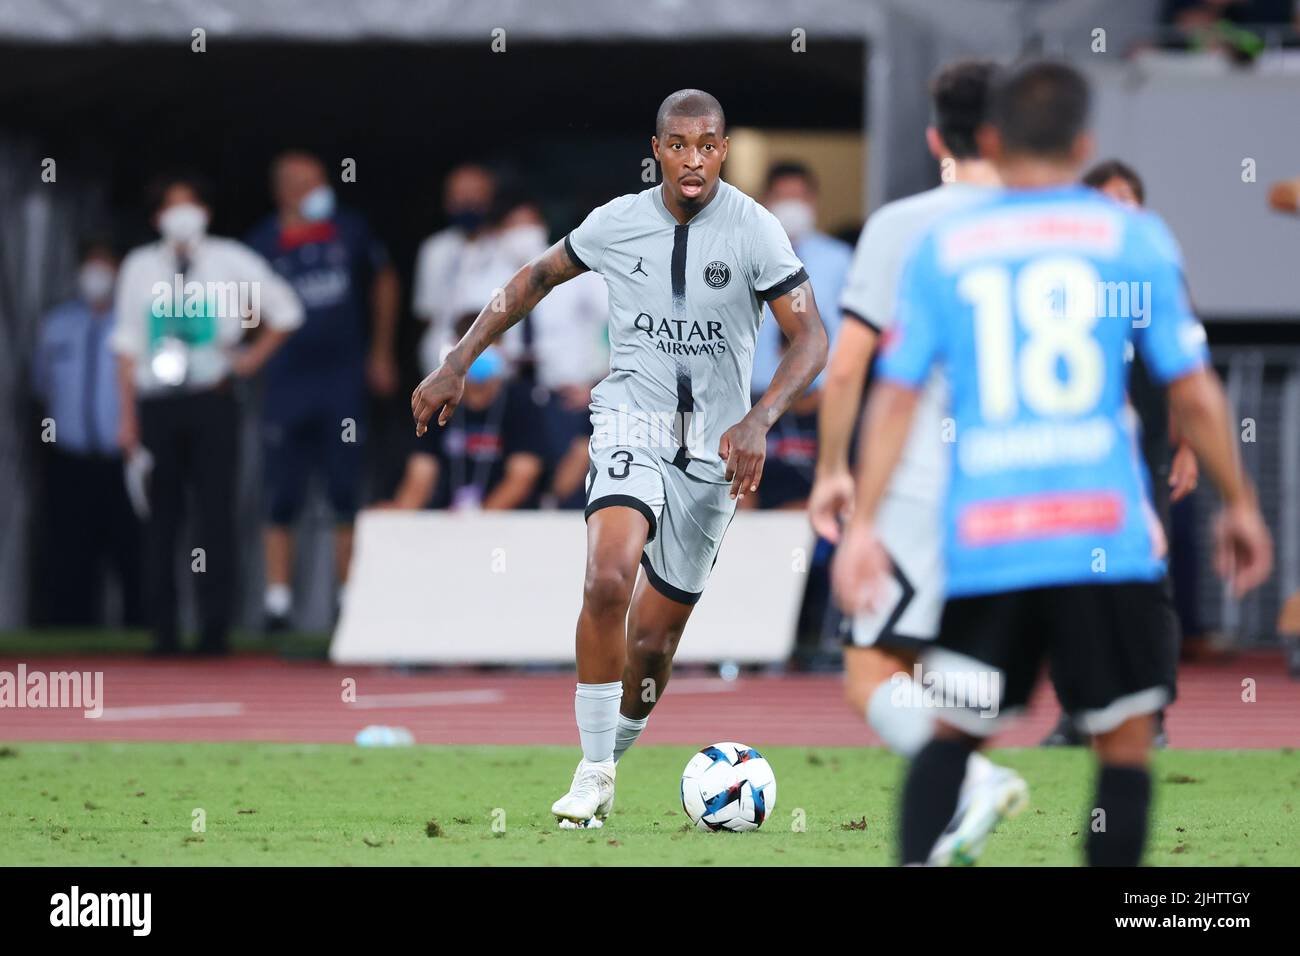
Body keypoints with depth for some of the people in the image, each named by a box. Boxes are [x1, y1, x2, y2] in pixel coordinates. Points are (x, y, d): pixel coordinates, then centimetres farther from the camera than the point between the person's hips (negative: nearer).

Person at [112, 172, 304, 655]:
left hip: (211, 399, -2)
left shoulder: (231, 260, 3)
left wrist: (254, 357, 6)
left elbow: (286, 310, 13)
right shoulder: (140, 267, 8)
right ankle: (164, 629, 5)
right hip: (156, 402, 2)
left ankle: (214, 628, -5)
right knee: (162, 515, 2)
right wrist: (128, 416, 3)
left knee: (215, 513, -6)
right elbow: (127, 344, 8)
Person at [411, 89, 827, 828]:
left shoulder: (754, 230, -8)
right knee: (608, 580, -27)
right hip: (633, 427, 0)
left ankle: (616, 753, 31)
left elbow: (811, 339, -11)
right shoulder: (617, 224, -1)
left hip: (713, 450, 0)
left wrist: (759, 420, -26)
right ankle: (593, 771, -18)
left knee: (653, 641, 4)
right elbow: (537, 278, 15)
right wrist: (457, 366, 12)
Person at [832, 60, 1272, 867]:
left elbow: (895, 395, 4)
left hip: (981, 541, 2)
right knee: (1125, 739, 6)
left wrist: (863, 525, 6)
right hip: (1106, 540, -2)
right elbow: (1194, 391, 1)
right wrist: (1240, 504, 12)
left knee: (955, 733, 15)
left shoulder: (942, 247, 9)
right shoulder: (1131, 235, 3)